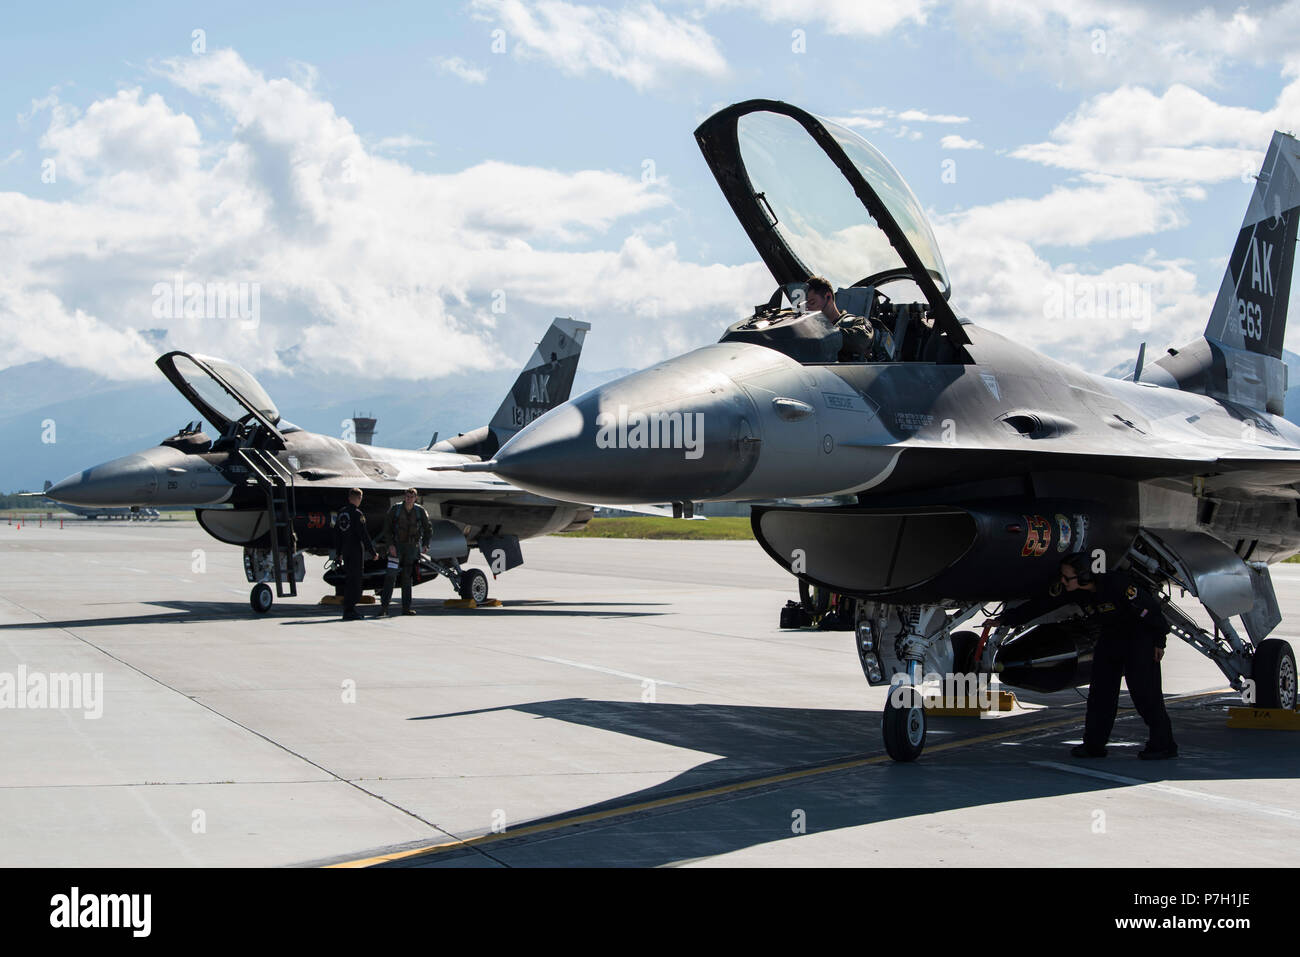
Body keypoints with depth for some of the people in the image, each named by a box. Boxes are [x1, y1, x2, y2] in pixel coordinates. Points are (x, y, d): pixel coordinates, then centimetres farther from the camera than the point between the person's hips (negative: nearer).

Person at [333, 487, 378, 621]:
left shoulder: (341, 512, 9)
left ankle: (350, 609, 20)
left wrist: (339, 552, 23)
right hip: (356, 550, -8)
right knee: (354, 580, -5)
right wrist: (373, 552, -10)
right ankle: (349, 611, -6)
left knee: (349, 579, 15)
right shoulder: (357, 514, -14)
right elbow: (363, 535, -16)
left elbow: (337, 533, 15)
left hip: (345, 550, 8)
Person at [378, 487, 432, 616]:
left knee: (407, 577, 6)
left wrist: (425, 544, -1)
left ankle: (406, 607, 9)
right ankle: (384, 605, -9)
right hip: (396, 545, -2)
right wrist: (390, 545, -14)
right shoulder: (395, 509, -7)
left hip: (412, 547, 2)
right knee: (391, 575, -10)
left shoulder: (420, 511, -2)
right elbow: (386, 527, -5)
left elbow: (428, 528, 9)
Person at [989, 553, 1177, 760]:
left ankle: (1162, 744, -5)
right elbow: (1040, 605, -10)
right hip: (1111, 633, 6)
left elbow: (1150, 609, -22)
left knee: (1144, 689, -13)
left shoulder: (1117, 584, -33)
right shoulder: (1067, 590, -16)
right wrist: (1003, 619, -14)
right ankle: (1094, 745, 6)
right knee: (1101, 688, 2)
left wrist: (1159, 642, -13)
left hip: (1141, 633, -6)